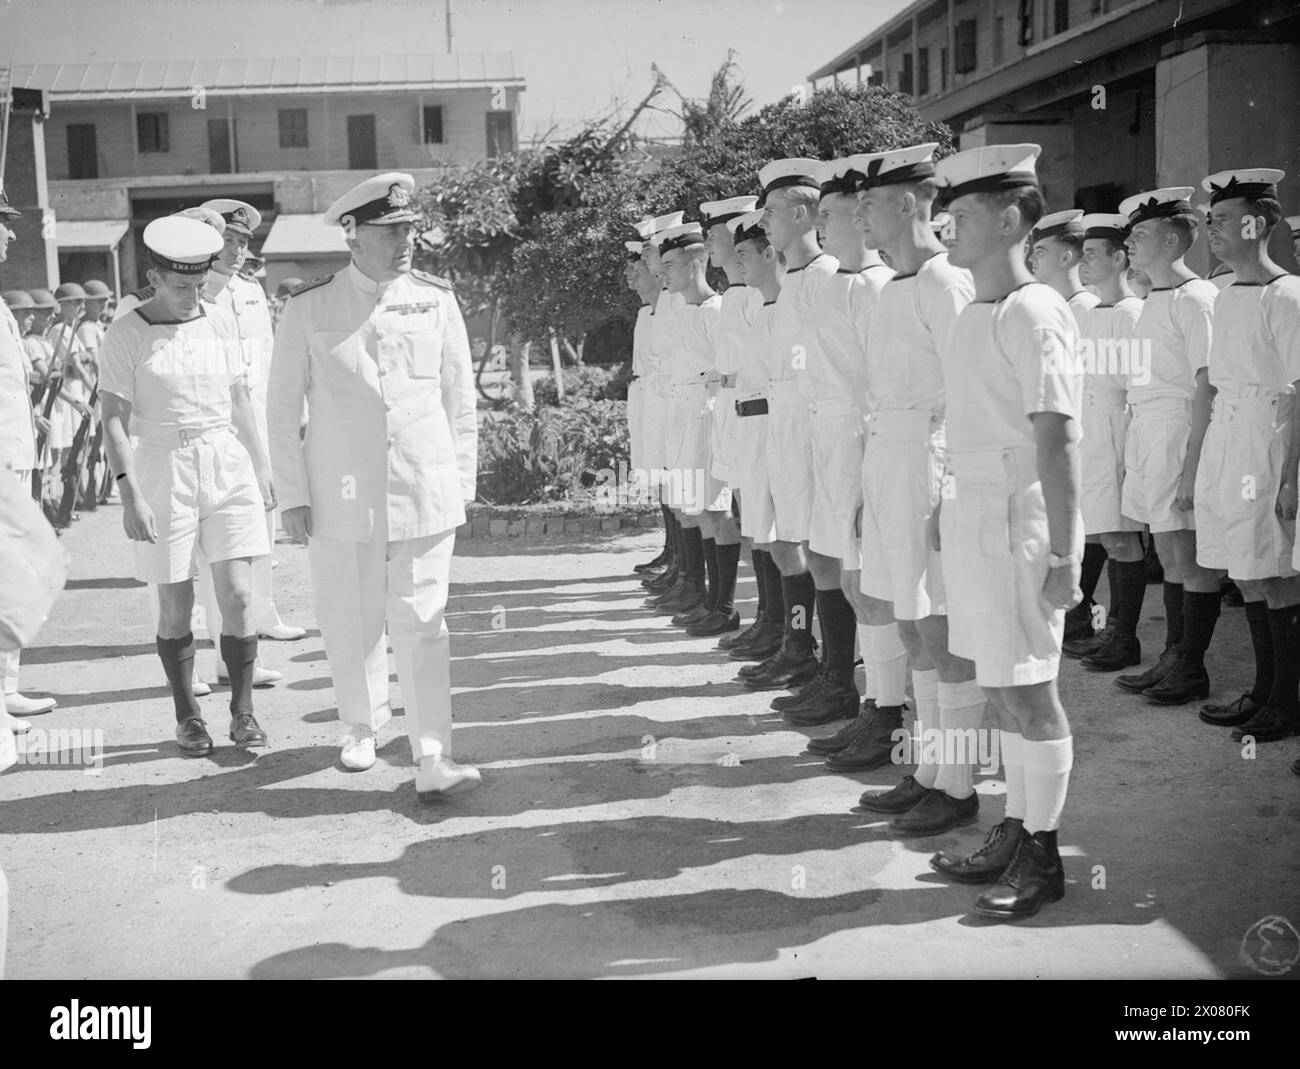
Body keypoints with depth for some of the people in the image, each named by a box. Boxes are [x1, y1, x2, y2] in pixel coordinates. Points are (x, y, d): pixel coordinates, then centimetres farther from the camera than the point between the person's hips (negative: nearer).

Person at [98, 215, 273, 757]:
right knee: (176, 605, 5)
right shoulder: (126, 335, -6)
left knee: (238, 594, -4)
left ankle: (243, 711, 9)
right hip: (163, 470, -3)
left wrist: (261, 467, 15)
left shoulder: (220, 322, 6)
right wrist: (130, 494, -16)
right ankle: (187, 715, 20)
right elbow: (114, 421, -9)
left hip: (228, 465, 3)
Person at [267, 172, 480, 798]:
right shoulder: (309, 308, -1)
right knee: (351, 624, 10)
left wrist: (462, 483, 7)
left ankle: (432, 759, -6)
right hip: (342, 495, 0)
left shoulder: (436, 300, 3)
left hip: (426, 492, 0)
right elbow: (282, 410, 2)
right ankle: (362, 727, 33)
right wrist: (292, 496, -1)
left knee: (421, 623, -4)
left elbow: (460, 400, 10)